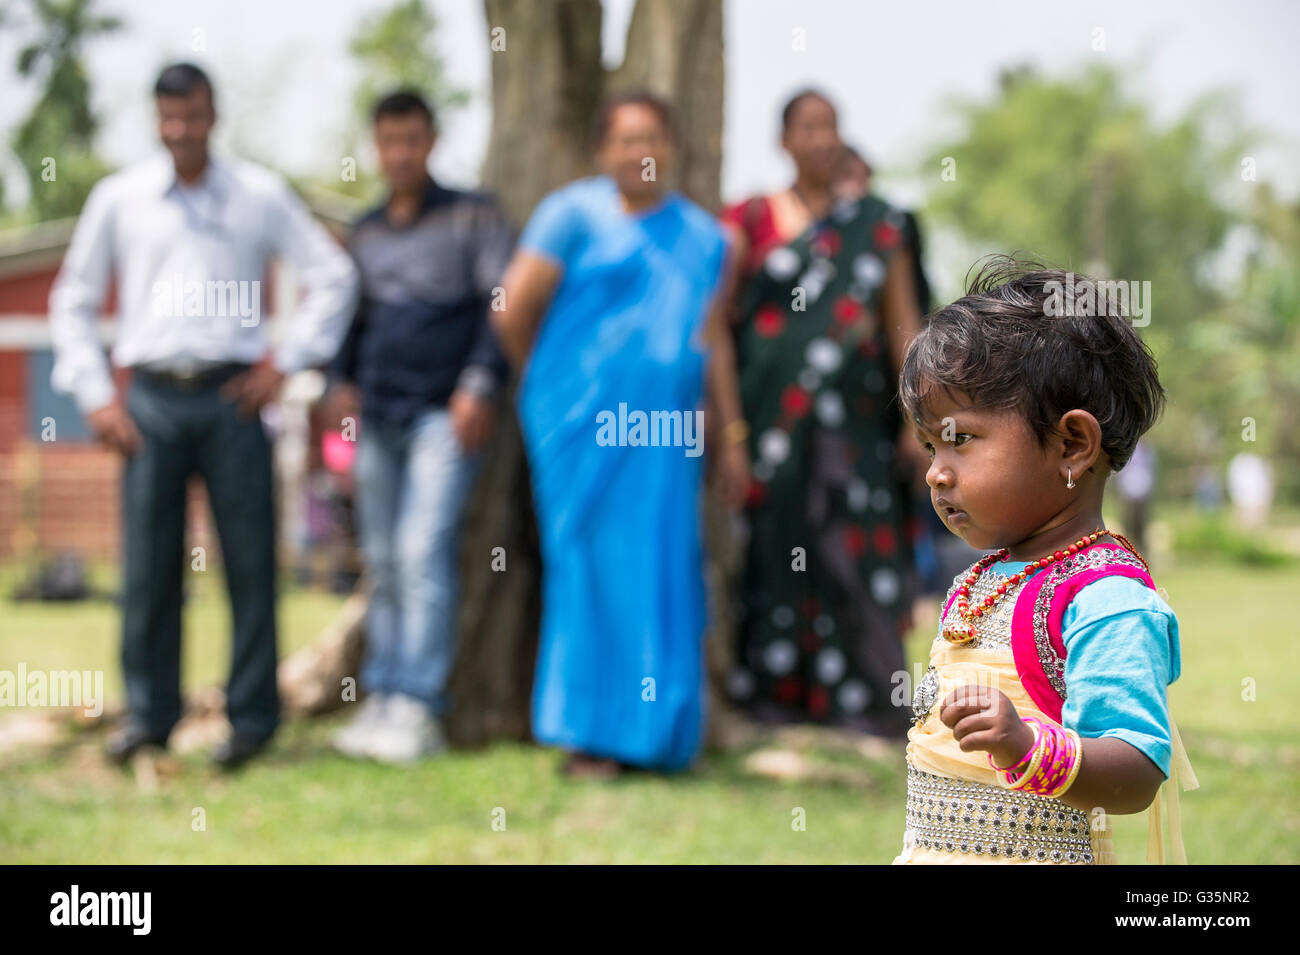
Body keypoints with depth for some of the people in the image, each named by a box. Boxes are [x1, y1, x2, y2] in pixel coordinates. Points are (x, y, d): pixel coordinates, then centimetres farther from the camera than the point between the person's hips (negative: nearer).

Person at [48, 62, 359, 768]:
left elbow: (334, 277, 9)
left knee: (250, 560, -1)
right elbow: (72, 300, 14)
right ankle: (148, 713, 10)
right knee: (147, 563, -1)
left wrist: (286, 360, 2)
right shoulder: (119, 199, 8)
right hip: (151, 399, 1)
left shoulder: (260, 195, 6)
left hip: (232, 397, -1)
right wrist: (95, 395, 5)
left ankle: (252, 716, 6)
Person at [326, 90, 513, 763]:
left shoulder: (470, 216, 2)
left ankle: (419, 709, -15)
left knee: (423, 551, -15)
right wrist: (343, 379, 11)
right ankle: (381, 700, 10)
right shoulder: (366, 231, 18)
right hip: (379, 417, 6)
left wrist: (480, 384, -13)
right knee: (384, 563, 6)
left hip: (444, 413, -5)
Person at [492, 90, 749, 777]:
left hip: (663, 434, 5)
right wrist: (547, 384, 10)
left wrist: (731, 436, 12)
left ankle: (651, 734, 12)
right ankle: (588, 734, 1)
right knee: (593, 567, -5)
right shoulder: (575, 212, 0)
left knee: (663, 574, 3)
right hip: (583, 425, -4)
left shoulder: (701, 234, 16)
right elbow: (514, 309, -2)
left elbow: (714, 340, 17)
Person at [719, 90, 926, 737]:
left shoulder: (877, 222, 11)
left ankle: (865, 699, -5)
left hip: (855, 412, 1)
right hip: (771, 409, -1)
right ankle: (775, 690, 5)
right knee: (776, 542, -2)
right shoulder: (750, 220, 6)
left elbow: (904, 320, 8)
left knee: (859, 549, -6)